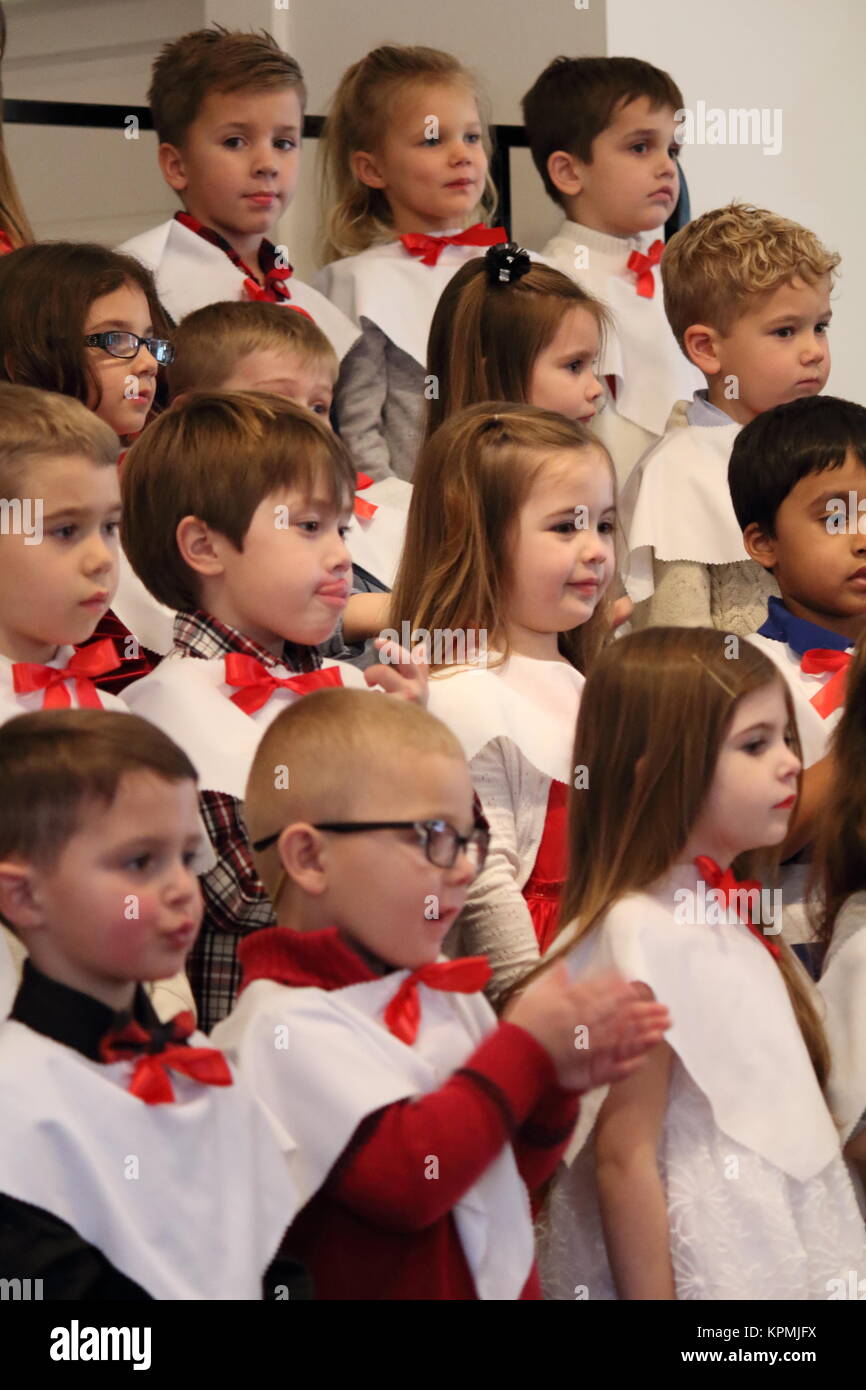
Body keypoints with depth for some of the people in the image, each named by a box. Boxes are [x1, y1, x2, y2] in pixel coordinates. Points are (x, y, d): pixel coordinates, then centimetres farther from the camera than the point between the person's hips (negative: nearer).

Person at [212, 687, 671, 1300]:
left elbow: (513, 1170, 12)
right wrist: (525, 1048, -18)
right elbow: (406, 1179, -26)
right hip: (385, 1287, -6)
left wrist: (557, 1082, -7)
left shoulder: (448, 992, 3)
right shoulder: (285, 1024, -18)